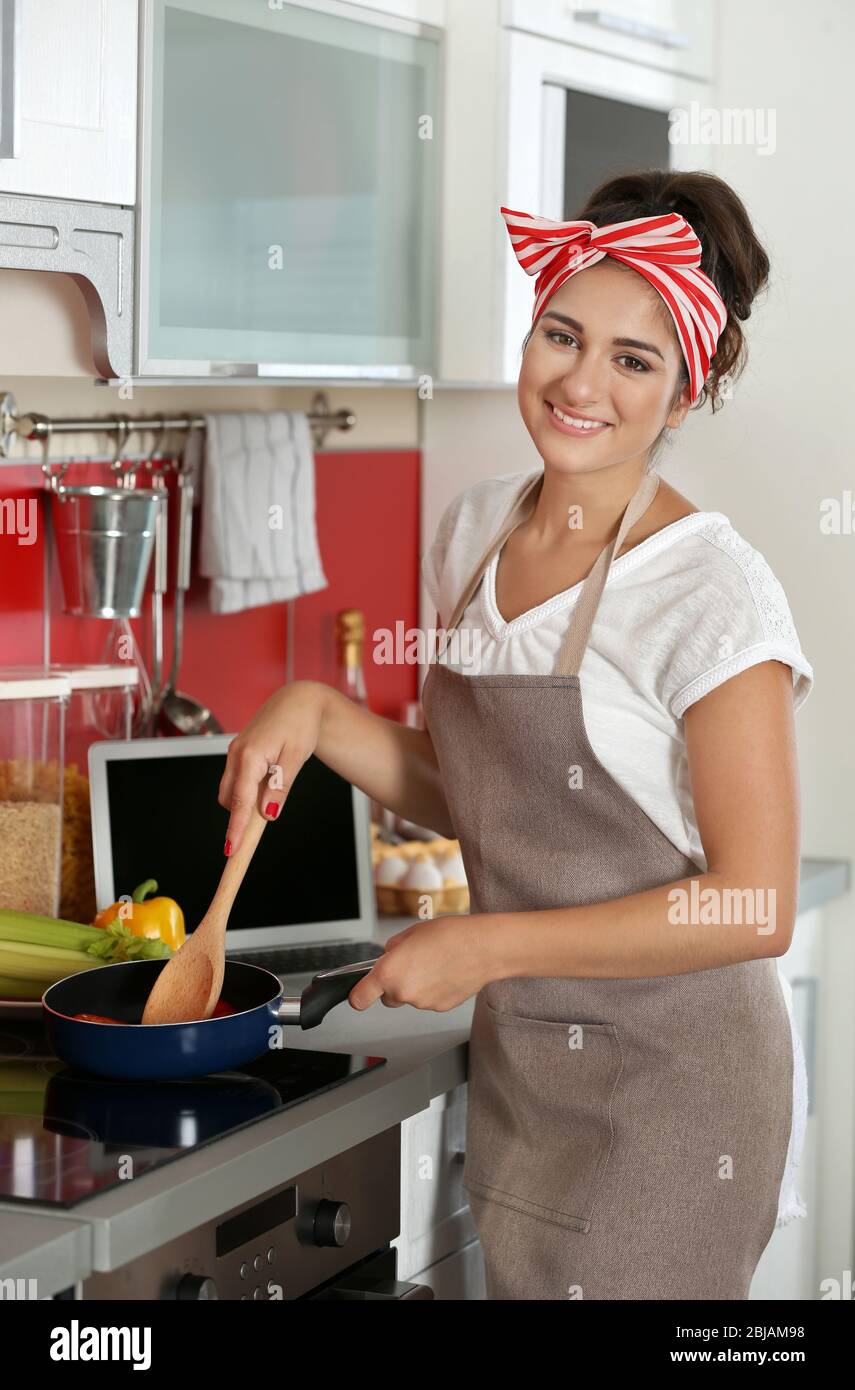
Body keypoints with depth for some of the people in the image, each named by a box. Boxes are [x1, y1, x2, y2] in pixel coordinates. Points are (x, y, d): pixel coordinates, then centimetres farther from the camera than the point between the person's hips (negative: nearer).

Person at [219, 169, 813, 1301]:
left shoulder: (713, 590, -19)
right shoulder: (478, 528, 2)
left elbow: (754, 907, -20)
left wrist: (485, 945, -18)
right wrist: (316, 715, -4)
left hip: (668, 1088, -6)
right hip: (518, 1066, 6)